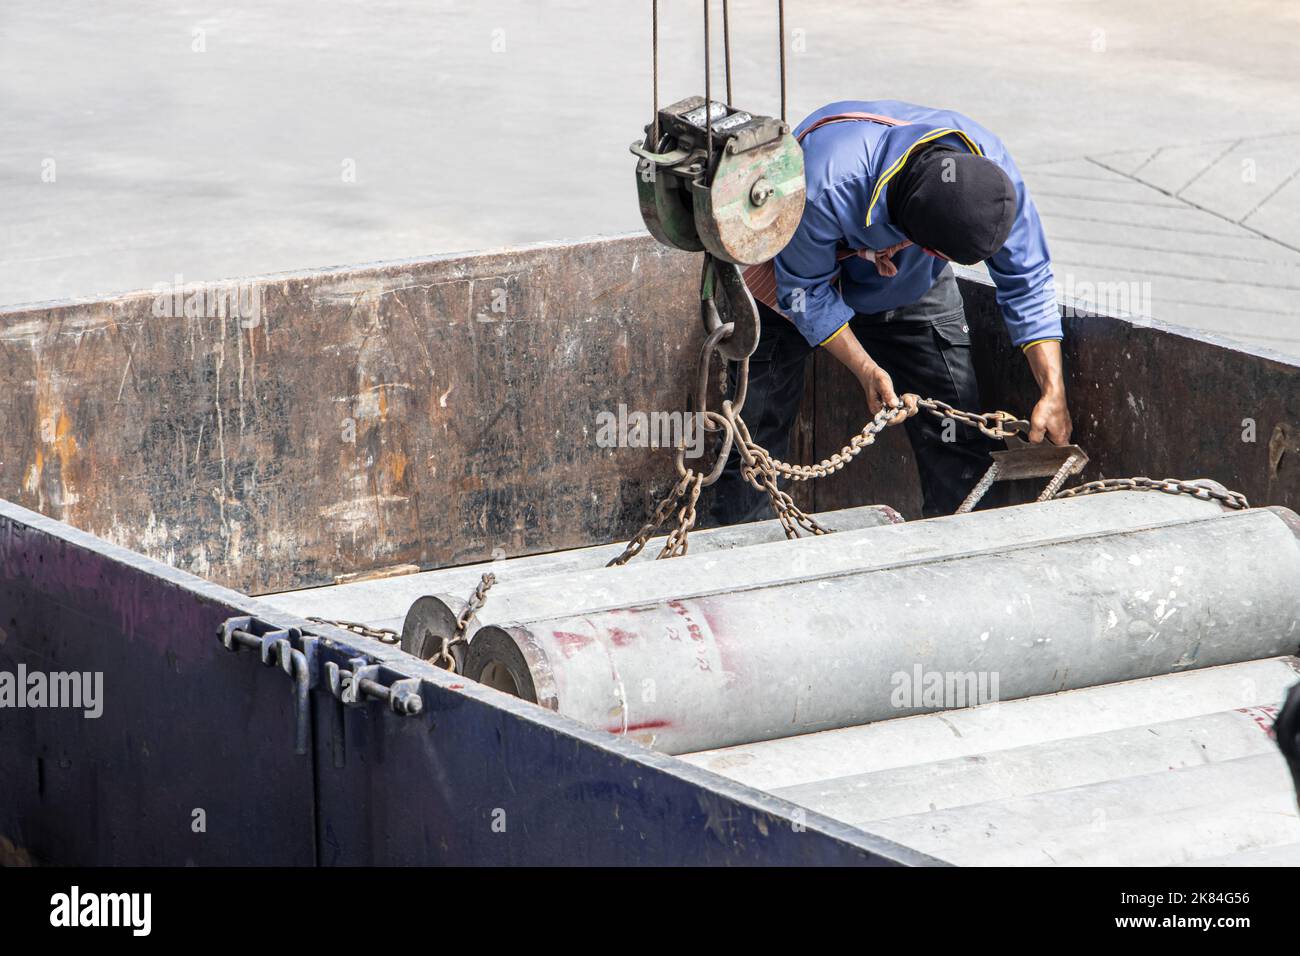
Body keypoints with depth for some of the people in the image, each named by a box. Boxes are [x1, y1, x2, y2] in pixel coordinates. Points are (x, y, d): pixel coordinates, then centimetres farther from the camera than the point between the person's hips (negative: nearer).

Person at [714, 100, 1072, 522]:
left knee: (958, 436, -7)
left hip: (911, 291, 3)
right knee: (759, 423, -6)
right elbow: (806, 291, -25)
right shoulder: (827, 185, -45)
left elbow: (1027, 281, -18)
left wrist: (1053, 392, -23)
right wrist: (866, 370, -30)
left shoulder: (989, 169, -32)